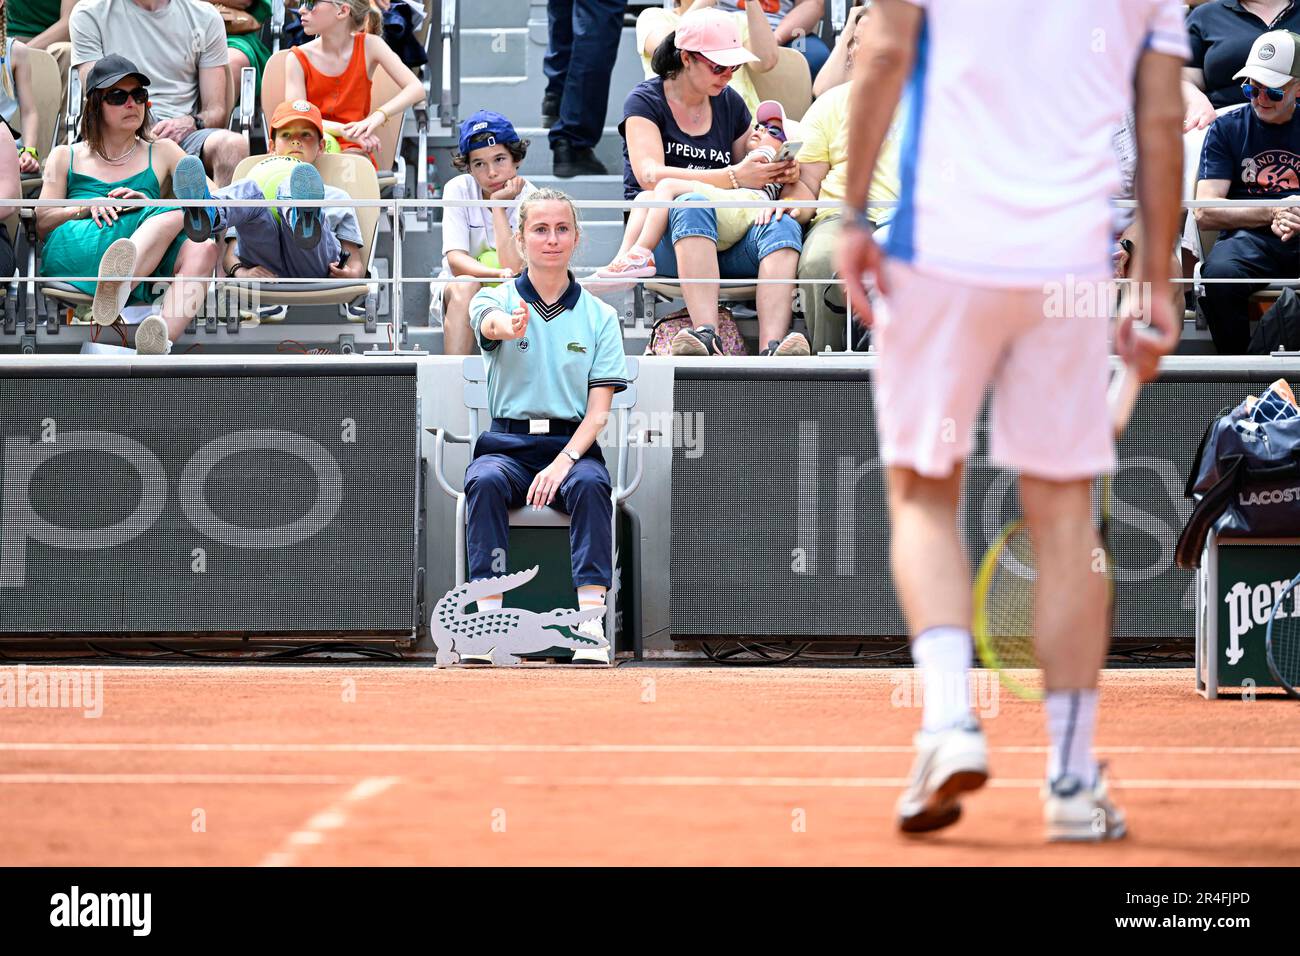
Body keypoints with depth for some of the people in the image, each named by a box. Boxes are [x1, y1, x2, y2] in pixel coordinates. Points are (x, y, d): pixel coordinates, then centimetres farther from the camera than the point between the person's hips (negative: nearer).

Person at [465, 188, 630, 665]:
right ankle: (489, 618, -37)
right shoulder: (498, 300, 6)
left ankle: (591, 620, -40)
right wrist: (509, 325, -49)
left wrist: (564, 462, -17)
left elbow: (598, 411, 2)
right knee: (485, 482, -33)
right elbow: (490, 321, -22)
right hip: (506, 443, 0)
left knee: (591, 484, -33)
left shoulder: (599, 316, 8)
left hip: (573, 445, 0)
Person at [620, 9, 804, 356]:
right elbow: (650, 175, -16)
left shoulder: (730, 103, 16)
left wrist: (779, 173, 0)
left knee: (783, 226, -28)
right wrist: (733, 177, -24)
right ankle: (707, 337, -56)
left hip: (722, 243, 5)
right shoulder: (646, 102, 0)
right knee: (693, 204, -39)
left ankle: (772, 348, -51)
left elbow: (749, 168, 25)